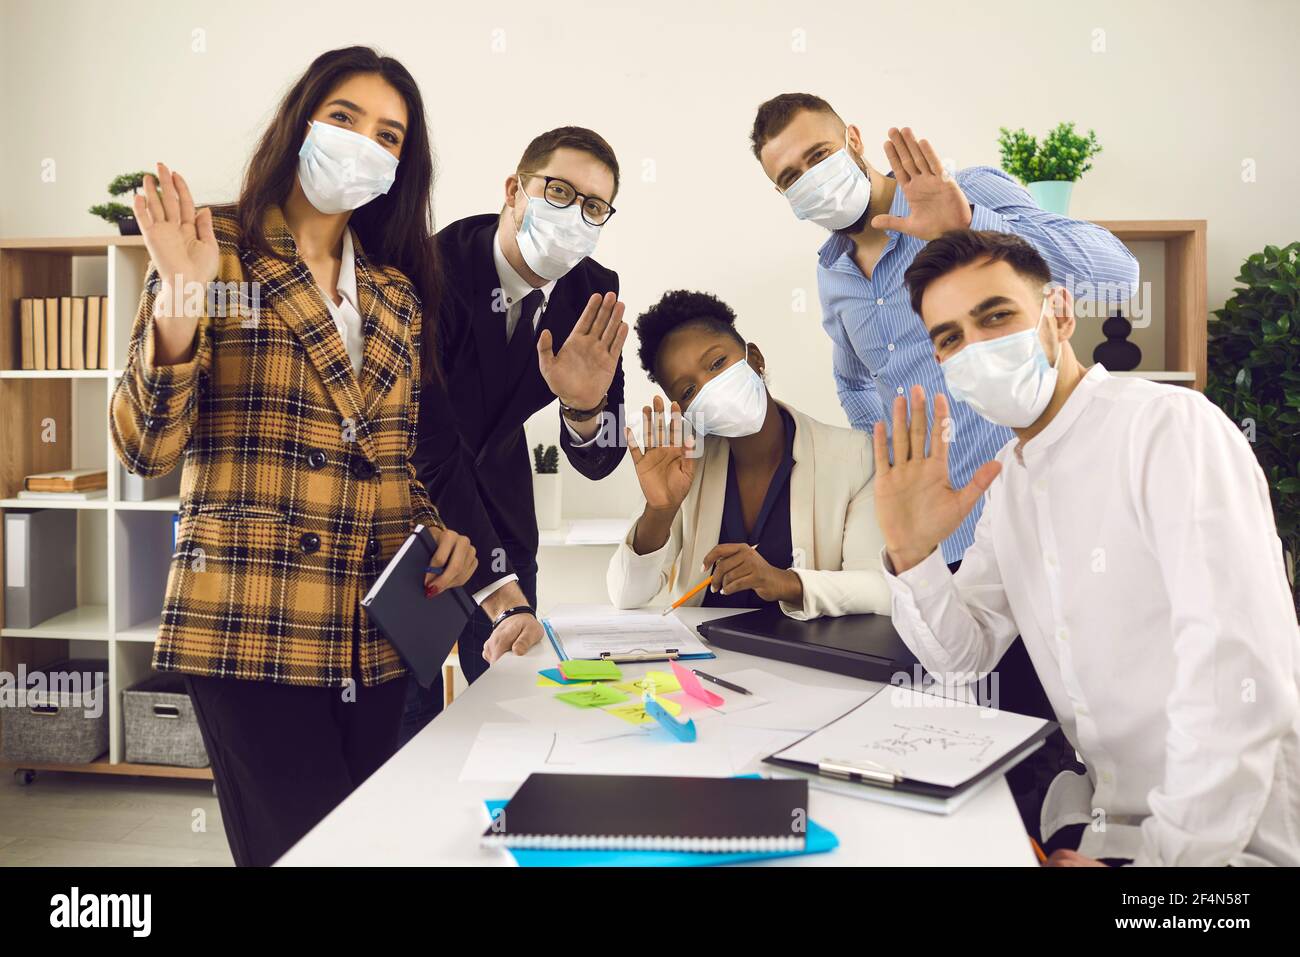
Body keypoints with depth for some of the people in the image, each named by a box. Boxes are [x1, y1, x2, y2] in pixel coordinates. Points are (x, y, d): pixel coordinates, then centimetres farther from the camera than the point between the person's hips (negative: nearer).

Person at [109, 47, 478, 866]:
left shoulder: (398, 294, 14)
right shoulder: (218, 252, 0)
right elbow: (147, 448, -7)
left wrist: (439, 532, -1)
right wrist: (178, 306, -19)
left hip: (375, 635, 5)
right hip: (251, 627, -4)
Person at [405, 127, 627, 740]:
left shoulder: (594, 295, -13)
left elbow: (597, 463, -12)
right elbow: (430, 445, -30)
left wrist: (585, 406, -36)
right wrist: (501, 595, -35)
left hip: (497, 494, 5)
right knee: (411, 713, -3)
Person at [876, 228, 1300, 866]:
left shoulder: (1169, 426, -17)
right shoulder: (1006, 478, 7)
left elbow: (1239, 675, -24)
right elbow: (964, 653, 7)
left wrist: (1169, 852, -23)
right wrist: (911, 554, -10)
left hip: (1237, 837, -6)